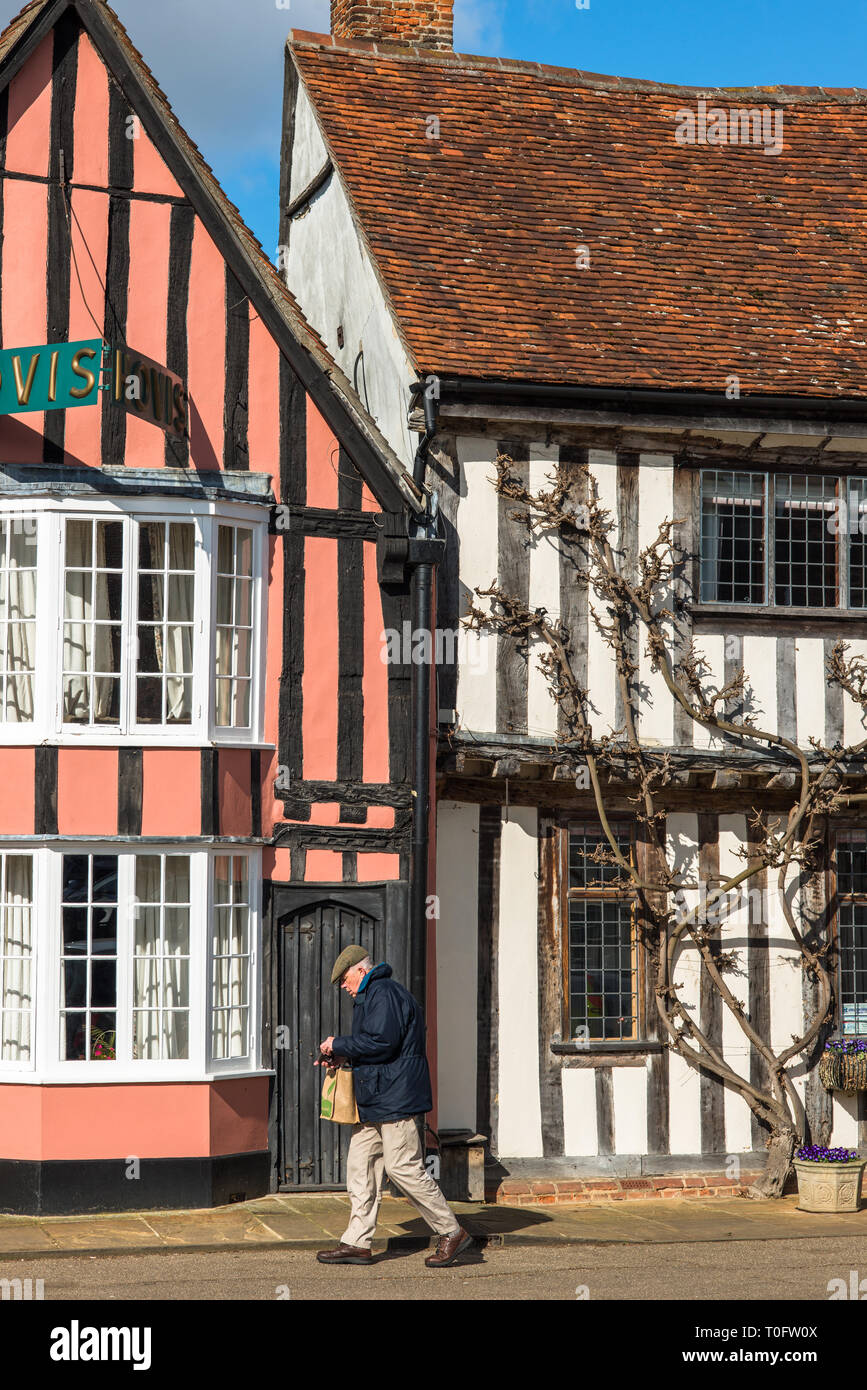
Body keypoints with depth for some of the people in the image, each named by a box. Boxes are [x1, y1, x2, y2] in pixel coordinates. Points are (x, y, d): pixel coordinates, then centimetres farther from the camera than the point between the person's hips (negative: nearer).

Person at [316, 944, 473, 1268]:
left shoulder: (384, 994, -13)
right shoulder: (370, 996, 21)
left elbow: (380, 1042, -23)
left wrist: (339, 1046, -13)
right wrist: (341, 1057, 11)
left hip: (395, 1098, -11)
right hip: (374, 1101, 11)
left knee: (403, 1168, -10)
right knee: (360, 1167, 8)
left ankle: (452, 1232, -1)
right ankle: (357, 1242, 11)